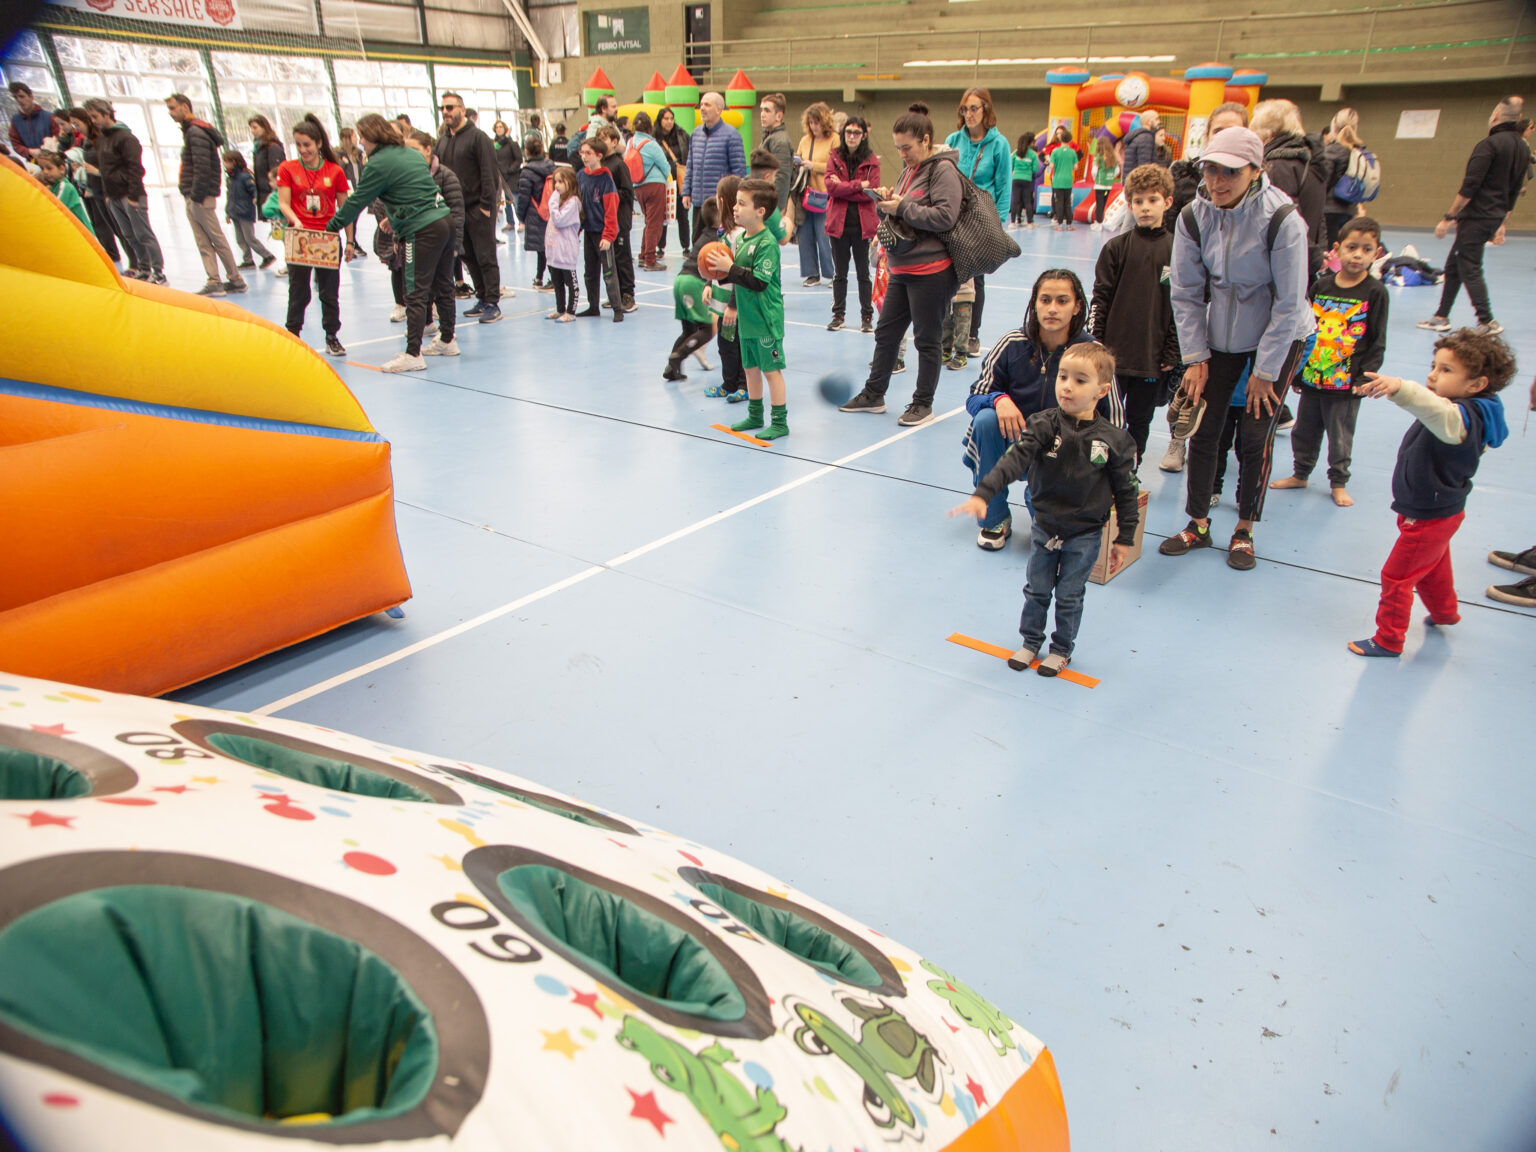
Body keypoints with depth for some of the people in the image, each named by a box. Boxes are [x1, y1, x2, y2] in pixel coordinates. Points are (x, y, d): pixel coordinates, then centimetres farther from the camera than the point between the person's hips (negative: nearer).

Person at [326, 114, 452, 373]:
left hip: (422, 231, -8)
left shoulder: (378, 164, -8)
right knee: (443, 285, 16)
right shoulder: (410, 153, 16)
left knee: (416, 293, -7)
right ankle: (446, 339, 28)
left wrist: (332, 225, 7)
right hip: (445, 222, 8)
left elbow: (358, 201, -3)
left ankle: (413, 354, -8)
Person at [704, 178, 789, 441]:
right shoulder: (743, 238, 9)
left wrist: (731, 269, -21)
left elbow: (759, 282, -24)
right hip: (747, 318, 9)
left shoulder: (767, 243, -17)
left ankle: (779, 422, 7)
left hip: (766, 319, -9)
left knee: (771, 369, -1)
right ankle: (755, 416, 30)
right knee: (751, 368, 17)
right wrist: (721, 273, 0)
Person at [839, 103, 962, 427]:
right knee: (886, 331, 13)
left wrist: (902, 207, -17)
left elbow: (945, 216, -22)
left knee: (927, 339, 1)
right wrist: (889, 199, 1)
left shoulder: (943, 169, -11)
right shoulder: (909, 168, 15)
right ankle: (874, 394, 25)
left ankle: (923, 404, 13)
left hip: (932, 271, -9)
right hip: (902, 268, 9)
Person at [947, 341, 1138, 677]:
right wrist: (982, 494, -40)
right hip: (1044, 527, 2)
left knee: (1069, 596, 12)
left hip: (1085, 534, -1)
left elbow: (1126, 492, -3)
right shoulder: (1044, 425, -13)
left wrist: (1124, 539, 1)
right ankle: (1030, 642, 37)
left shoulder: (1114, 440, -13)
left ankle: (1061, 650, 34)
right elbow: (1015, 460, -26)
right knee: (1036, 590, 16)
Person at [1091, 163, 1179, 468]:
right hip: (1114, 353, -1)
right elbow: (1100, 298, 1)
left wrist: (1171, 354, -1)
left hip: (1153, 357, 1)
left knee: (1139, 421, 11)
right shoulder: (1116, 247, 0)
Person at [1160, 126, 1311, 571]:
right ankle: (1198, 524, 17)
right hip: (1220, 335, 3)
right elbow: (1186, 293, -4)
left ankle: (1244, 529, 17)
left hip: (1279, 338, -3)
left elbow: (1289, 304, -18)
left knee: (1257, 435, -1)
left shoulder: (1282, 220, -24)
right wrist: (1195, 358, -6)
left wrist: (1264, 371, -15)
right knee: (1203, 428, 1)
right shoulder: (1193, 217, -13)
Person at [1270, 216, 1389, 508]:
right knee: (1304, 431, 15)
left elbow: (1377, 342, -3)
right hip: (1311, 376, 3)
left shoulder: (1375, 292, -6)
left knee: (1340, 437, 8)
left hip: (1345, 383, -3)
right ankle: (1300, 474, 33)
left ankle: (1338, 482, 24)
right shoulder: (1320, 286, 2)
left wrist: (1365, 378, -10)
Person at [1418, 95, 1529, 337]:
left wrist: (1448, 217, -14)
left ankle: (1487, 322, -7)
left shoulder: (1489, 144, -13)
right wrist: (1500, 222, 25)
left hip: (1475, 217, -9)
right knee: (1453, 265, 16)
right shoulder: (1523, 149, 13)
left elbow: (1469, 187, -18)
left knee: (1470, 269, -5)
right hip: (1493, 218, 9)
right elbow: (1514, 190, 19)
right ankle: (1441, 317, 20)